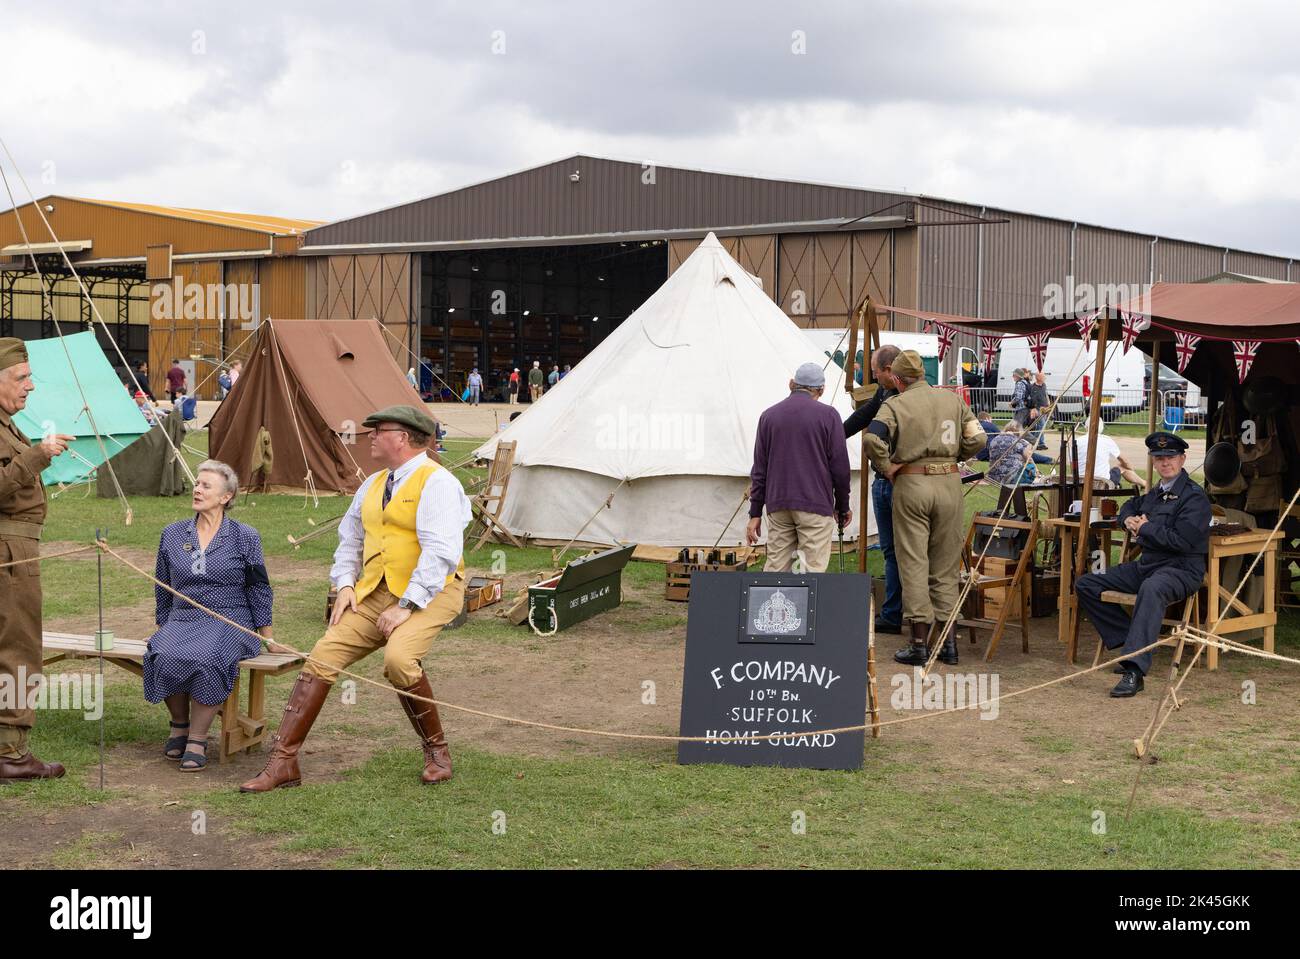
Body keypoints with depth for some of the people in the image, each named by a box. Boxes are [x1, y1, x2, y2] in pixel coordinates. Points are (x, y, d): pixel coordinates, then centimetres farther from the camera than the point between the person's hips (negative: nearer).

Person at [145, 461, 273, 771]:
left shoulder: (245, 537, 6)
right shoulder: (172, 535, 13)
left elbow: (258, 590, 10)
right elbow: (162, 590, 21)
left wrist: (267, 638, 8)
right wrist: (163, 628, 17)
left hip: (230, 621, -3)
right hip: (183, 620, 3)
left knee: (206, 659, -35)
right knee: (163, 656, -31)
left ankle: (198, 739, -21)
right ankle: (179, 724, -6)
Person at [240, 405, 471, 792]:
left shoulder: (436, 482, -10)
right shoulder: (373, 484, 18)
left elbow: (440, 552, -19)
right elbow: (349, 538, 27)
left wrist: (407, 605, -21)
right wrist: (345, 585, 10)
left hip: (430, 593, -7)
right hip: (374, 593, 7)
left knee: (398, 659, -32)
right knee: (322, 657, -7)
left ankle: (437, 752, -8)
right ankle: (283, 762, -3)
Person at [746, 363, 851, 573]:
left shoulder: (768, 415, 9)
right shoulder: (827, 415, -2)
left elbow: (759, 469, 9)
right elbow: (840, 465, -1)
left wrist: (755, 513, 12)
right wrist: (843, 507, 10)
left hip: (777, 505, 4)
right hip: (815, 505, -4)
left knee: (775, 568, 7)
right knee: (814, 568, -1)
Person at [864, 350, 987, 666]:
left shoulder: (895, 405, -3)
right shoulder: (953, 400, 9)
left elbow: (873, 438, -19)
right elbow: (977, 438, 3)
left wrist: (887, 468, -6)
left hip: (911, 485, -3)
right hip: (949, 484, 3)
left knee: (914, 565, 2)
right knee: (945, 566, 11)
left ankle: (920, 643, 1)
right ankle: (948, 642, 14)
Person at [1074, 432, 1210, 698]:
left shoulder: (1195, 496, -8)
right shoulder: (1155, 494, 18)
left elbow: (1181, 540, -20)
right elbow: (1129, 506, 40)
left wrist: (1145, 528, -8)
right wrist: (1128, 519, 14)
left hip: (1181, 569, -9)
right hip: (1146, 565, 9)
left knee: (1151, 589, -43)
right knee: (1085, 585, 3)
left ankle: (1135, 670, -50)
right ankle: (1130, 640, 1)